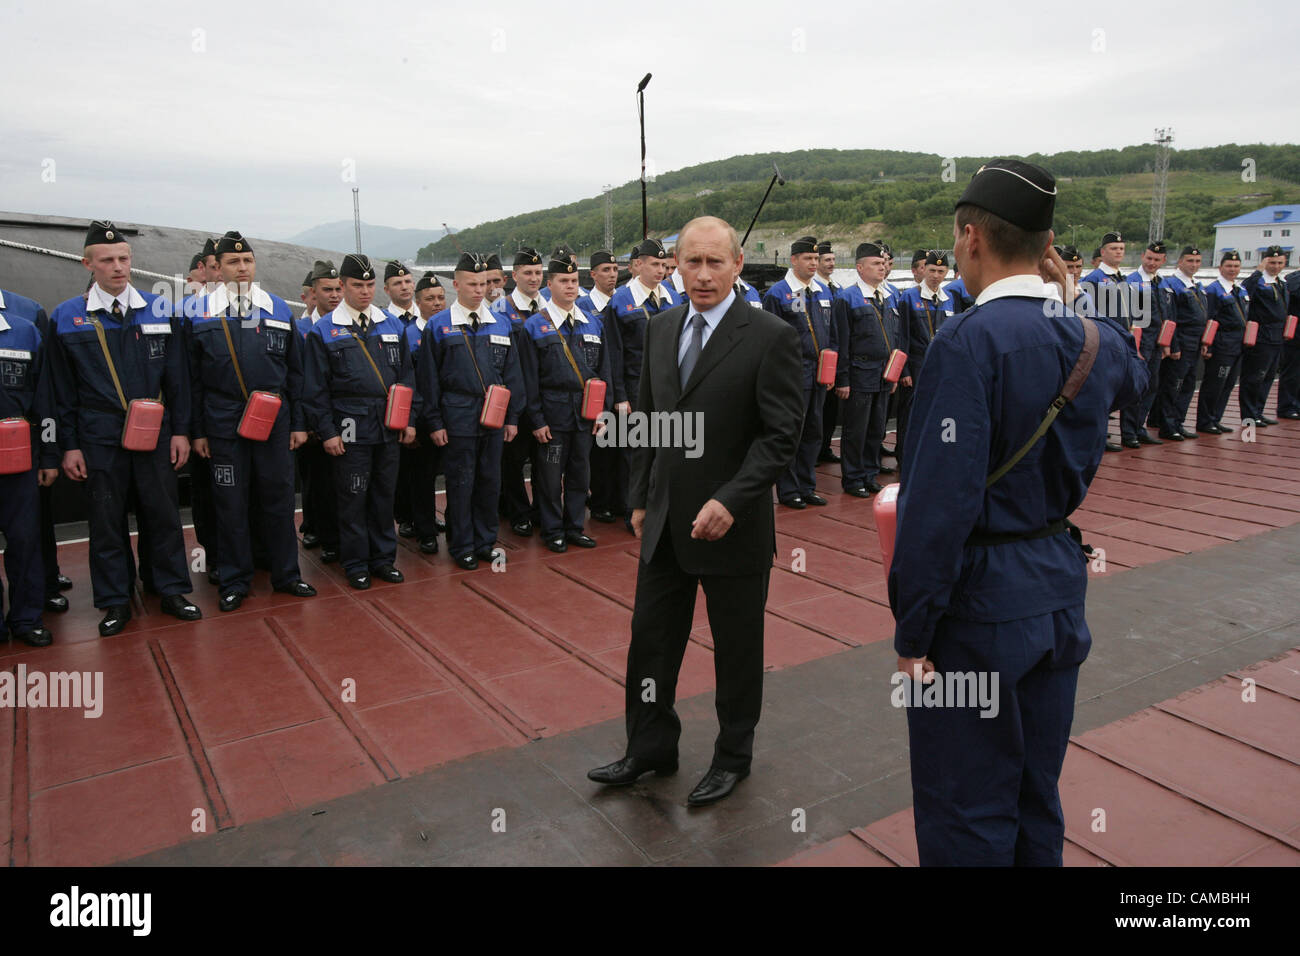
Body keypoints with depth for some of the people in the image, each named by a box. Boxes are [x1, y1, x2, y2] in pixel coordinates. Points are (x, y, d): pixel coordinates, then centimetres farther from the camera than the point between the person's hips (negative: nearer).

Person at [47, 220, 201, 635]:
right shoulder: (65, 317, 1)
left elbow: (176, 376, 5)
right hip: (99, 437, 0)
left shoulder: (159, 309, 3)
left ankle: (173, 590, 20)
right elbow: (63, 388, 2)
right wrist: (69, 445, 0)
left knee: (163, 513, 6)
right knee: (106, 520, 7)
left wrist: (180, 430, 1)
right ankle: (115, 602, 20)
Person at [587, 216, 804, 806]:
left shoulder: (770, 336, -11)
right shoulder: (660, 329, 7)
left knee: (737, 648, 12)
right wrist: (640, 499, 11)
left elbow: (781, 433, -14)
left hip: (733, 525, -5)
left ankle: (733, 757, 33)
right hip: (665, 523, 5)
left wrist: (730, 501, -22)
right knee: (650, 638, 13)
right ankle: (650, 749, 34)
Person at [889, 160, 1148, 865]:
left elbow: (941, 499, -25)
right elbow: (1132, 376, 29)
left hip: (980, 602, -8)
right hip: (1061, 589, 8)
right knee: (1036, 800, 23)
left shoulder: (969, 341, -20)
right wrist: (1066, 301, 16)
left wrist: (912, 631, -17)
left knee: (965, 815, 8)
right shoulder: (1094, 340, 3)